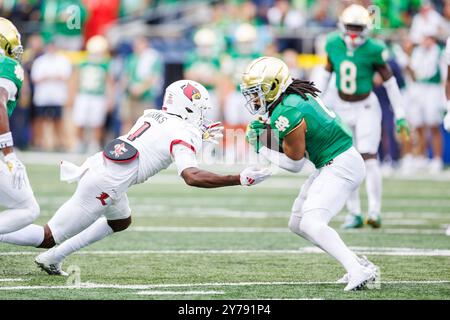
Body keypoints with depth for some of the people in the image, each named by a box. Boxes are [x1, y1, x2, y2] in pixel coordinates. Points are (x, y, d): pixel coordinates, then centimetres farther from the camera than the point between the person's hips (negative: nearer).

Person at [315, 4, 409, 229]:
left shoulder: (373, 50, -16)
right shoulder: (334, 44, -6)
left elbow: (389, 82, -7)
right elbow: (326, 74, 9)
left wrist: (400, 116, -6)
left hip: (366, 108, -4)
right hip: (341, 107, 4)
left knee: (368, 158, -14)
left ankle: (375, 212, -8)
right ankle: (354, 214, 12)